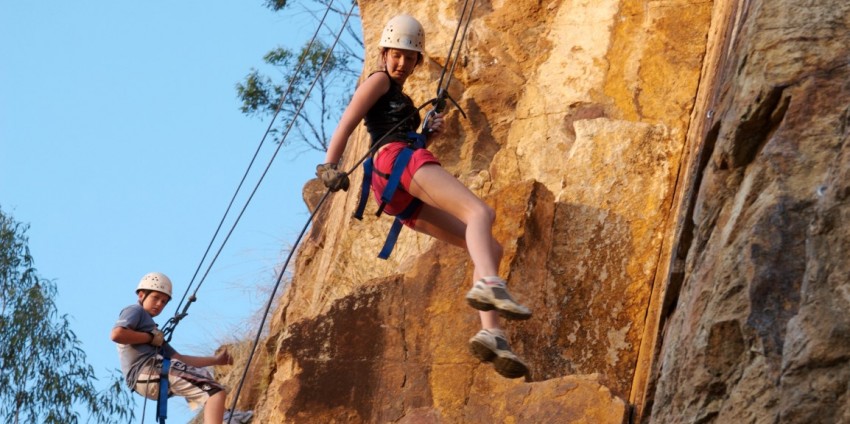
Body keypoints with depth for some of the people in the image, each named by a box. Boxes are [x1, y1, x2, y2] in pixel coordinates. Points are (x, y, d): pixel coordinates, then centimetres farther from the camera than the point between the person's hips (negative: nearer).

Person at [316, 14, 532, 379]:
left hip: (404, 197, 9)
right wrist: (330, 165, -17)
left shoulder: (402, 101, 36)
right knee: (480, 211, -30)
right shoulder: (379, 82, 12)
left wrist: (429, 131, 14)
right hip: (394, 159, -9)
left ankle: (491, 334, -21)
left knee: (491, 249, -2)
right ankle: (488, 285, -60)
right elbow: (347, 123, -1)